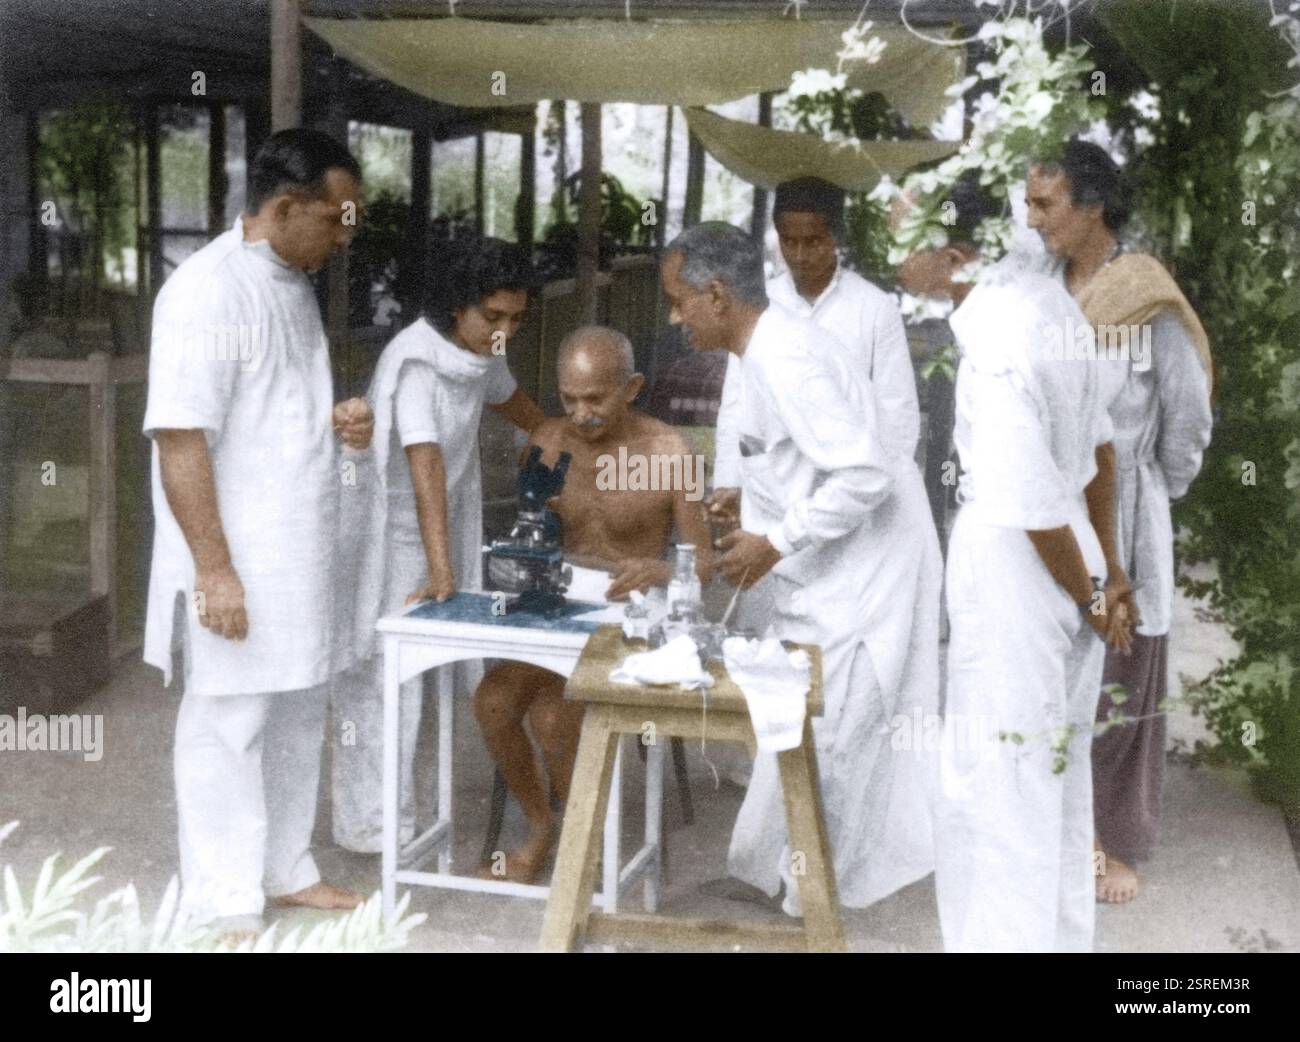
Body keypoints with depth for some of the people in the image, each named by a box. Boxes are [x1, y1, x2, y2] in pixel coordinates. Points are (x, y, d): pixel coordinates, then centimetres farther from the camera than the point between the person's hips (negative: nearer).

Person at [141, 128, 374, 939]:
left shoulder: (294, 282, 10)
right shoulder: (206, 292, -19)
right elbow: (180, 439, -22)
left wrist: (340, 420, 1)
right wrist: (214, 568, -23)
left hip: (297, 555, 9)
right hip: (236, 563, -9)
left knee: (298, 718, 17)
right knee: (228, 730, 3)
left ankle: (287, 870, 32)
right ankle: (226, 907, 15)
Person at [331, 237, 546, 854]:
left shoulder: (480, 350, 0)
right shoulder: (415, 363, -26)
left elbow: (509, 400, 22)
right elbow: (426, 467, -34)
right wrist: (441, 573, -40)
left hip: (439, 522, 8)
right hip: (386, 530, -8)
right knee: (381, 671, -5)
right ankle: (371, 824, 1)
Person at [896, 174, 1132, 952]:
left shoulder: (994, 351, -25)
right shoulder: (1048, 299, 2)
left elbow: (1036, 508, -22)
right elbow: (1100, 447, 10)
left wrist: (1087, 596, -5)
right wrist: (1107, 573, 14)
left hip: (1015, 570, -9)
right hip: (1070, 558, 9)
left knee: (996, 791, 5)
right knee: (1057, 778, 21)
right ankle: (1062, 937, 37)